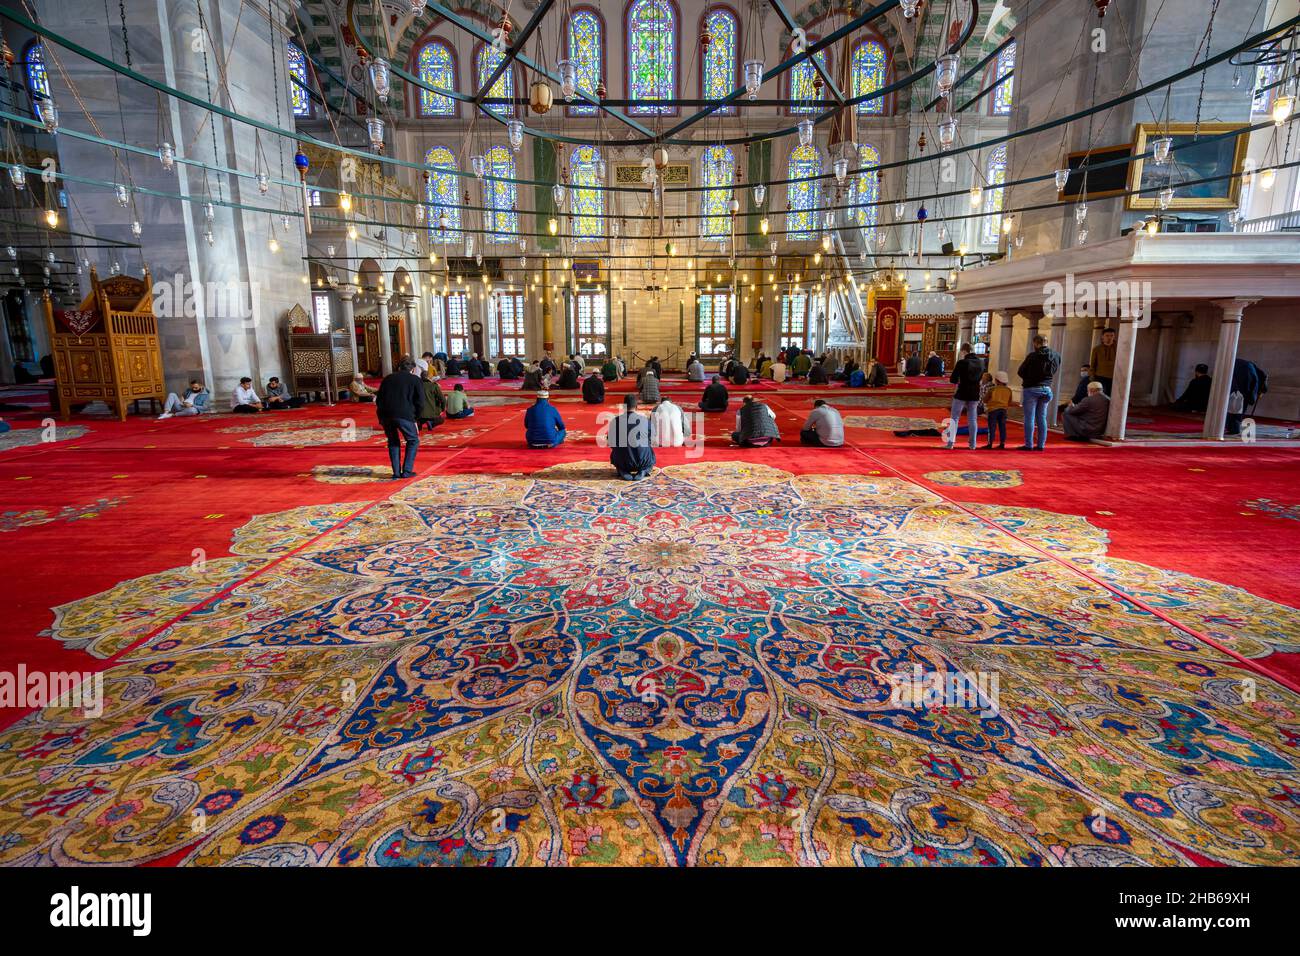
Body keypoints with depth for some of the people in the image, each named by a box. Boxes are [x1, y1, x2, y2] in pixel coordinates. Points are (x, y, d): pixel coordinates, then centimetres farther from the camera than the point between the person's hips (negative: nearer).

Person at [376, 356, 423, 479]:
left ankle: (396, 472, 15)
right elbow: (420, 401, 3)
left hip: (385, 414, 4)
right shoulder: (415, 380, 10)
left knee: (393, 442, 18)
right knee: (413, 441, 12)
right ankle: (407, 471, 6)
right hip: (404, 415, -4)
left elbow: (378, 399, 19)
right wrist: (415, 417, 13)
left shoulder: (388, 378, 21)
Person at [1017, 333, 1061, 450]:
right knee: (1042, 418, 11)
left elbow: (1020, 372, -5)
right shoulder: (1056, 357, 2)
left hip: (1031, 389, -5)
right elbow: (1053, 372, 11)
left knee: (1029, 418, 0)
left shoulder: (1032, 356, -14)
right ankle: (1041, 445, 14)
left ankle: (1029, 445, 1)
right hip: (1046, 389, 5)